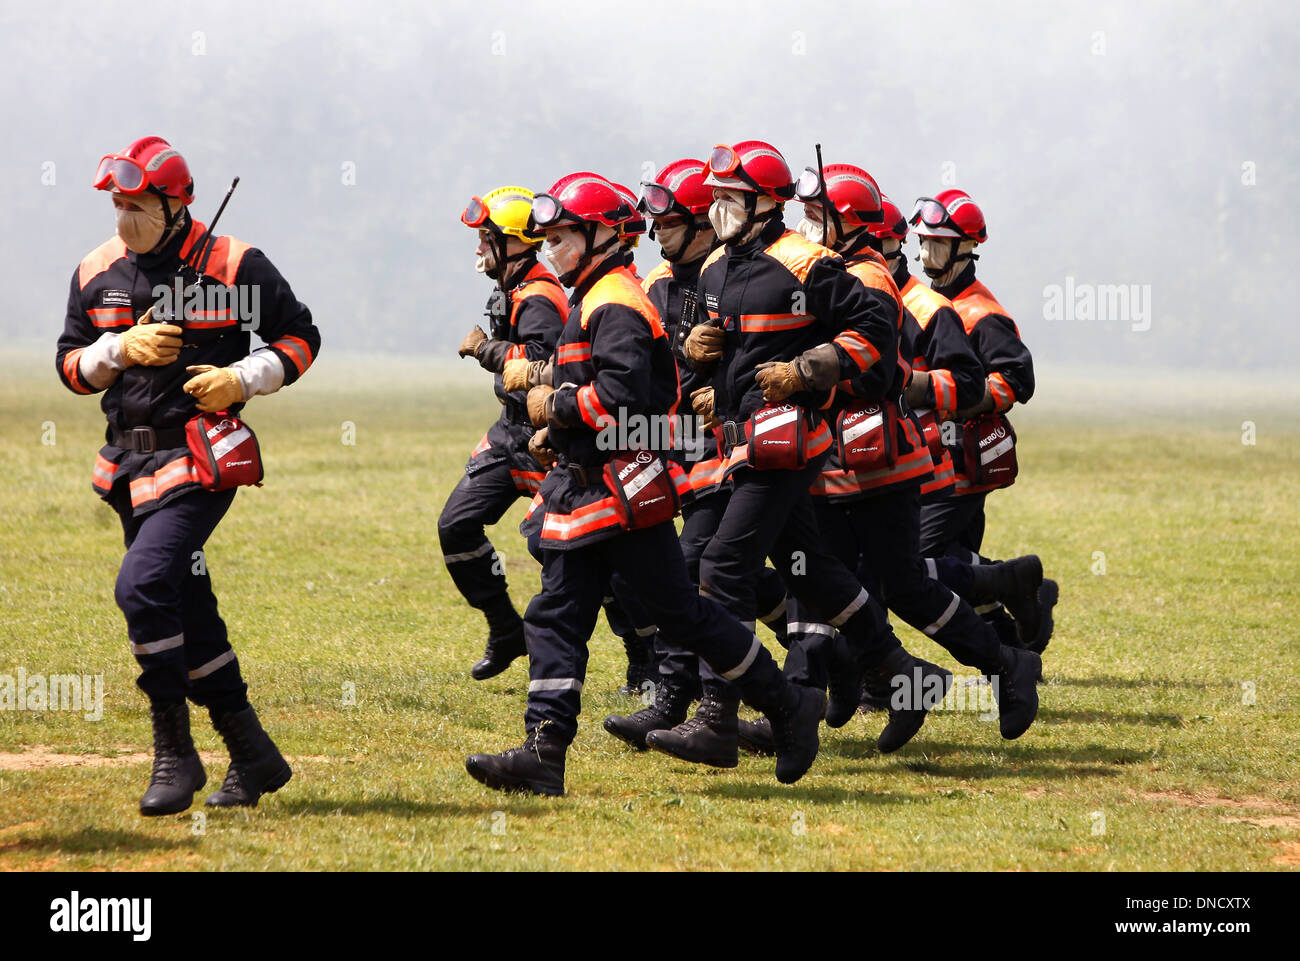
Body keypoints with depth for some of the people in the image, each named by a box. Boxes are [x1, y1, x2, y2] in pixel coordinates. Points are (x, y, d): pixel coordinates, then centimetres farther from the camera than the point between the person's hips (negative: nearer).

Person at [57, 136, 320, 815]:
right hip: (130, 463, 7)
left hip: (200, 459, -7)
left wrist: (245, 378, -13)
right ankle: (254, 758, 21)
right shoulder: (97, 272, 8)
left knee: (142, 586, -22)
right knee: (187, 611, 10)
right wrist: (122, 348, -7)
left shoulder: (235, 266, -6)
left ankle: (175, 753, -12)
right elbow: (71, 365, 12)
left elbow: (300, 337, 3)